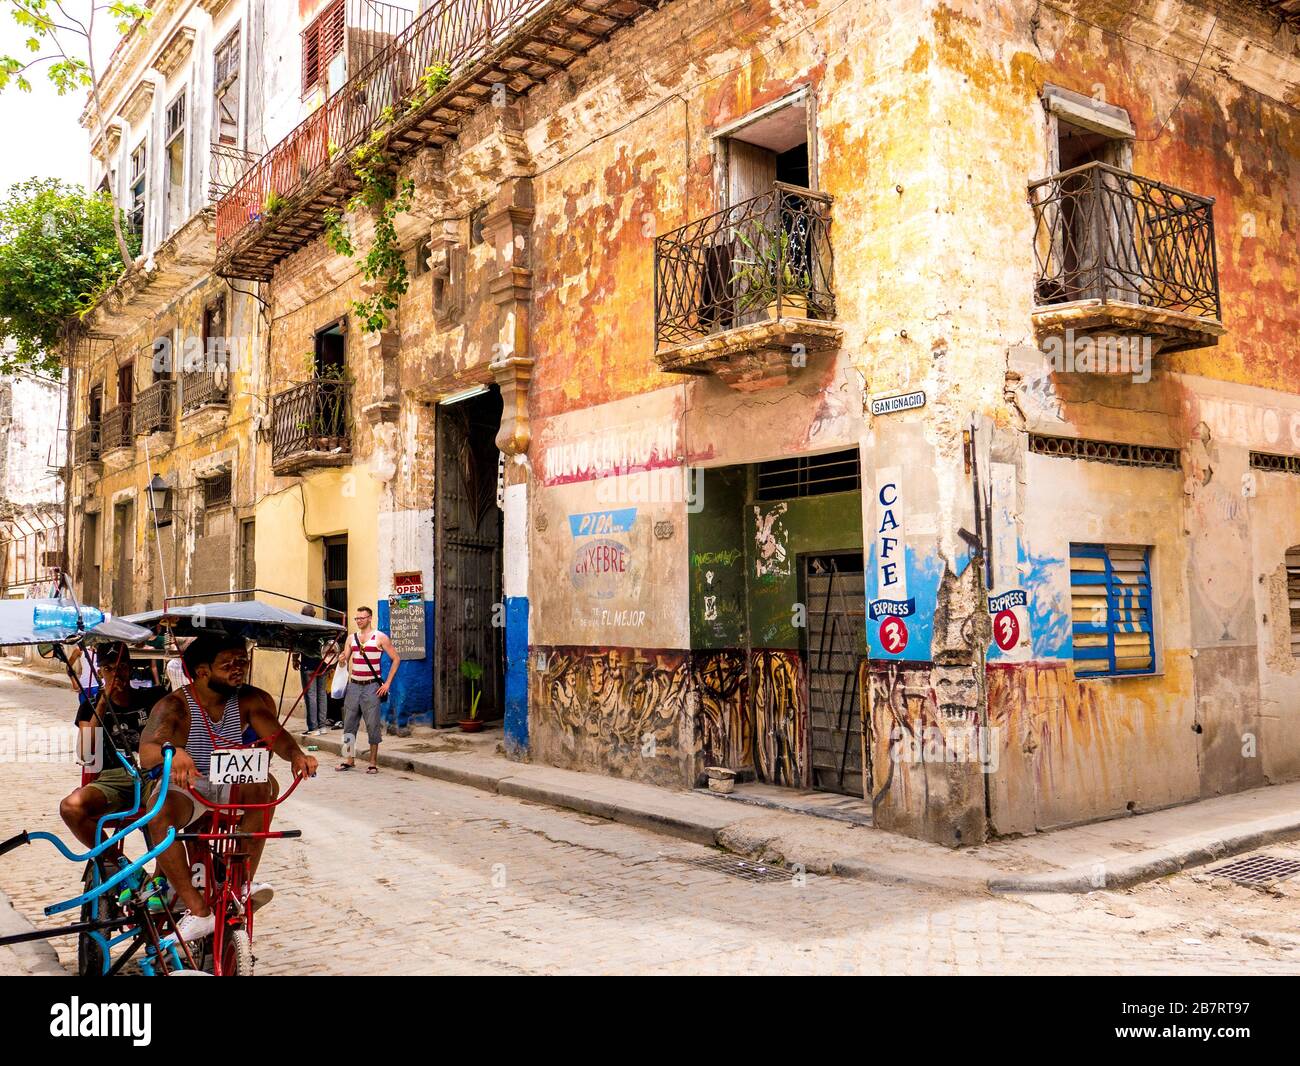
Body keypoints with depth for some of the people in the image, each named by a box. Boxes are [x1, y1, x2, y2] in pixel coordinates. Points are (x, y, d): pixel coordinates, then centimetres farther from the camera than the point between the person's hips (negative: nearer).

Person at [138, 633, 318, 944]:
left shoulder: (249, 700, -7)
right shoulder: (175, 706, -18)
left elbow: (275, 735, -19)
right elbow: (146, 754, -33)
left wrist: (296, 754, -43)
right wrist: (171, 751, -58)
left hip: (229, 785, 3)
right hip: (183, 788, -3)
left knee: (265, 785, -29)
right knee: (159, 815, -35)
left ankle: (244, 880, -21)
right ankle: (198, 911, -33)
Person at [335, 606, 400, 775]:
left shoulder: (380, 637, -2)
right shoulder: (352, 638, 12)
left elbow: (396, 658, -3)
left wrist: (387, 683, -7)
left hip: (371, 687, -5)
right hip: (353, 685, 5)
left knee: (372, 725, -3)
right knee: (349, 723, 6)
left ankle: (373, 763, 4)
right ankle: (350, 759, 17)